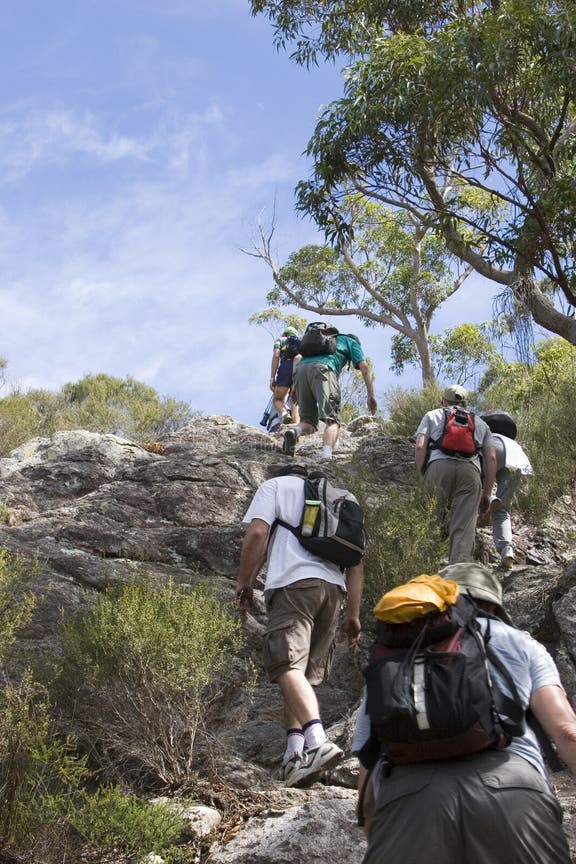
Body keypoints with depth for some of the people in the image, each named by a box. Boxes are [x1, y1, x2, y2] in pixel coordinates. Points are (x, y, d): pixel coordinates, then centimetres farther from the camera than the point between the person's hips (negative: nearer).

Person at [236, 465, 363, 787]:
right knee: (307, 672, 11)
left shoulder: (275, 486, 18)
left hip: (294, 582, -6)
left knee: (288, 666, -18)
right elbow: (355, 561, 23)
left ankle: (318, 740, -36)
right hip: (334, 587, 6)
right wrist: (353, 615, 22)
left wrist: (245, 583, 7)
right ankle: (295, 751, 0)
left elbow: (257, 533, 0)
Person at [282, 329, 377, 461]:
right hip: (322, 368, -5)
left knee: (308, 420, 5)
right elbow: (364, 367, 15)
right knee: (332, 420, -11)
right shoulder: (351, 341, 30)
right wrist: (371, 396, 11)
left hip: (300, 368, 5)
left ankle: (294, 431, -29)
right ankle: (327, 457, -35)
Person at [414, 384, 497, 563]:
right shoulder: (480, 423, 34)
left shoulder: (432, 416, 28)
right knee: (464, 529, -3)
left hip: (438, 467, -1)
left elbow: (420, 447, 10)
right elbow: (491, 458, 20)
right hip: (470, 470, 1)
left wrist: (423, 476, 16)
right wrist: (486, 494, 21)